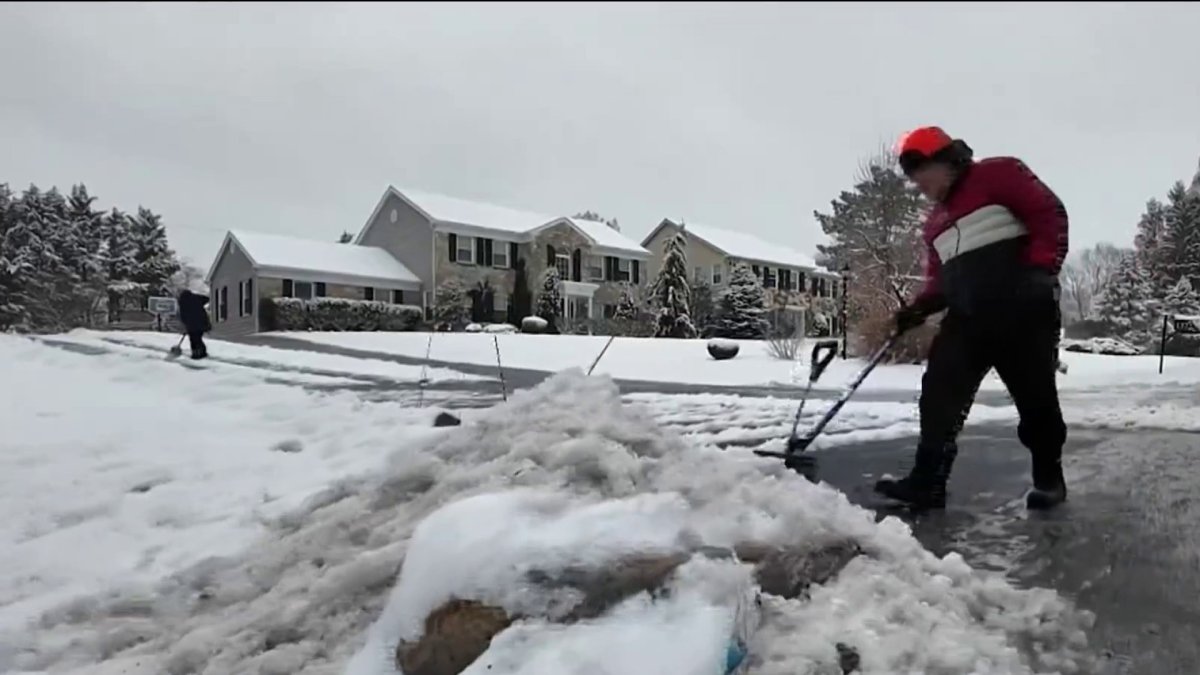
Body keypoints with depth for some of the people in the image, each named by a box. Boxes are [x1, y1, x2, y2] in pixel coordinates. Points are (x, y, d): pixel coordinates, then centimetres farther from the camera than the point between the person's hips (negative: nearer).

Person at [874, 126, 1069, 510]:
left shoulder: (997, 175, 0)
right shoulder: (935, 223, 21)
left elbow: (1050, 214, -7)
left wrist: (1041, 269, -18)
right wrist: (918, 308, 2)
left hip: (1024, 311, -6)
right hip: (967, 318, 6)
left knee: (1036, 398, 3)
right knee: (939, 391, -8)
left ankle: (1049, 479, 22)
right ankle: (928, 482, -7)